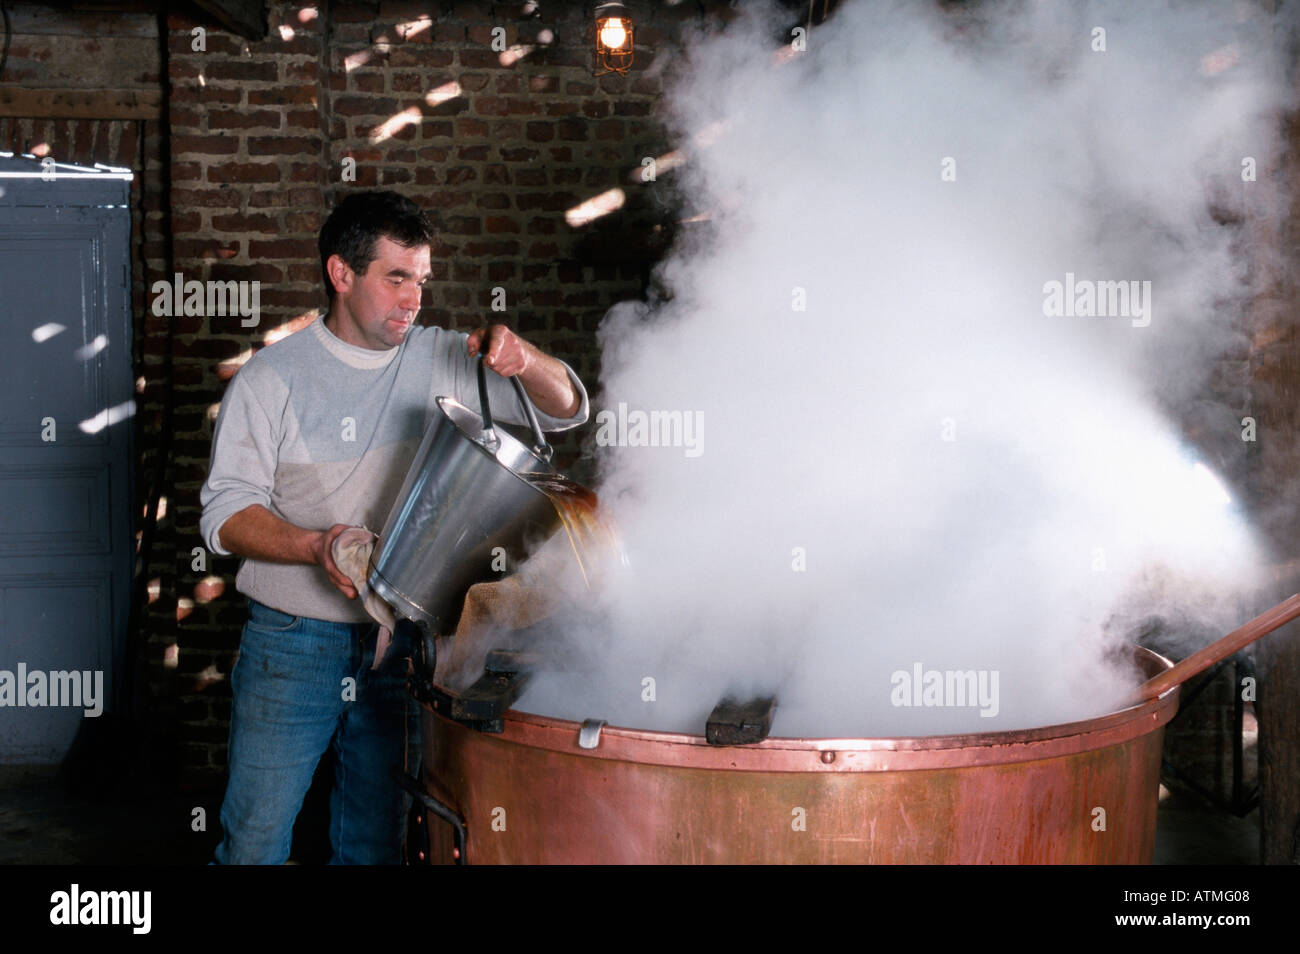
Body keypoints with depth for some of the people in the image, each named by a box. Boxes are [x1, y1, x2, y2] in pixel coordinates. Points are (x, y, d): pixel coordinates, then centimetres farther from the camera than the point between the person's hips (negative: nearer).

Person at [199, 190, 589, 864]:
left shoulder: (441, 363, 4)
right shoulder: (271, 378, -4)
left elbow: (566, 409, 6)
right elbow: (226, 513, -5)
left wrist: (520, 358, -16)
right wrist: (315, 546, -23)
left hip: (402, 648, 3)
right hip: (292, 646, -3)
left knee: (376, 841, 13)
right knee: (254, 841, 0)